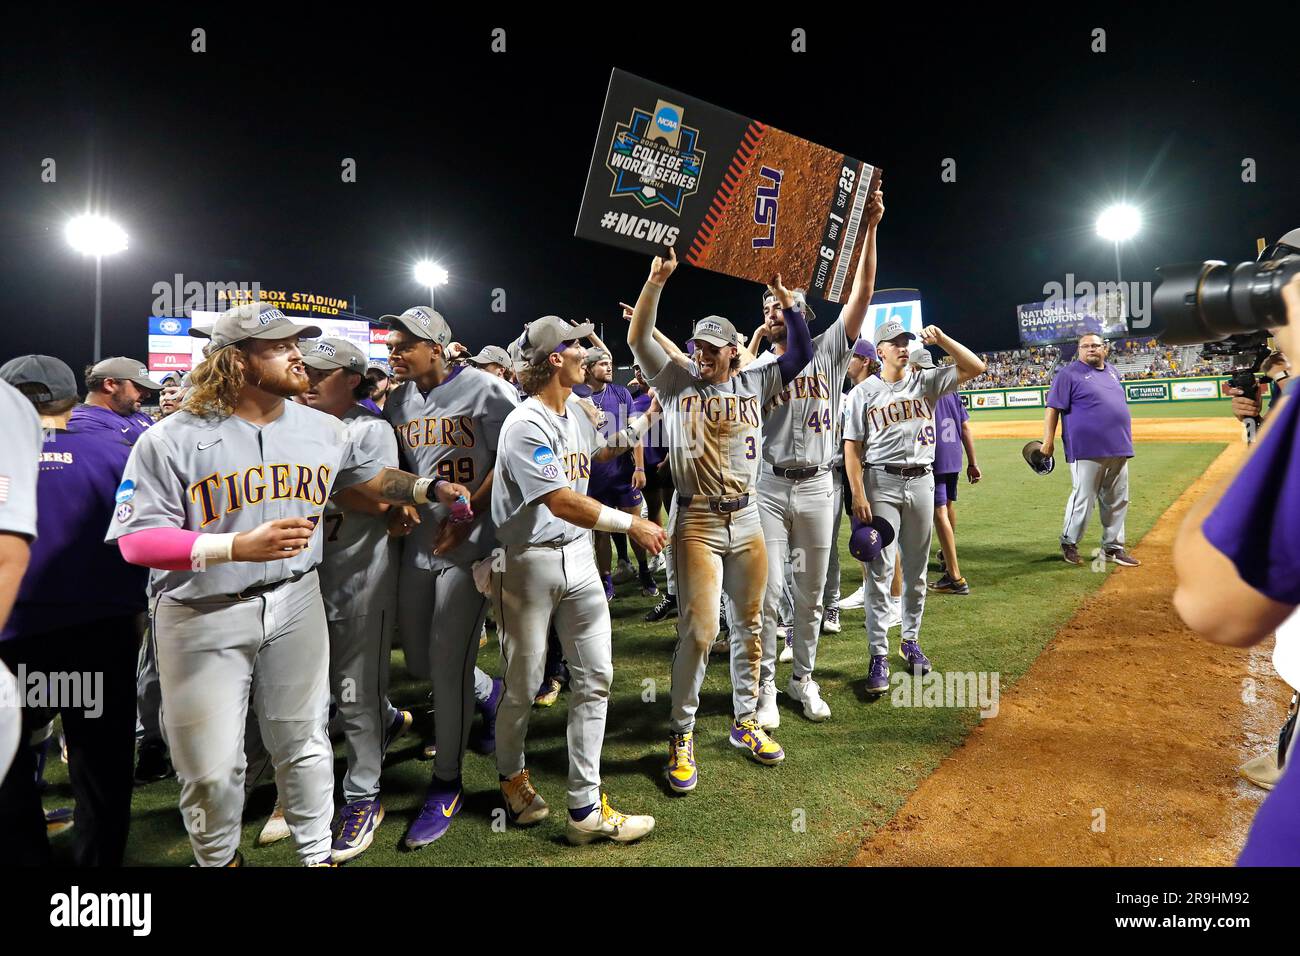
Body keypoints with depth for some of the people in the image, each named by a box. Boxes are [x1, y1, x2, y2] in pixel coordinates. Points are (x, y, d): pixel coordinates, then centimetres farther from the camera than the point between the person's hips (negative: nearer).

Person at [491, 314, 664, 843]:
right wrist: (632, 524, -22)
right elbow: (562, 503, -26)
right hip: (529, 563, -8)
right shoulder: (526, 424, -18)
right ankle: (512, 776, 37)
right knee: (522, 684, 8)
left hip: (577, 556, 8)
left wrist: (648, 417, 28)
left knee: (595, 677, 4)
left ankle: (585, 807, 14)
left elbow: (599, 450, 33)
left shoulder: (575, 412, 9)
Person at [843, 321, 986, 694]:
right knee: (880, 571, -5)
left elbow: (975, 367, 2)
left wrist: (940, 338, -5)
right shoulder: (864, 392, 0)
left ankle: (911, 641, 28)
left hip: (922, 481, 4)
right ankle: (879, 655, 0)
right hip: (881, 482, -3)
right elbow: (852, 447, -4)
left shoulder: (926, 382, 9)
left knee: (916, 569, 13)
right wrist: (858, 495, -13)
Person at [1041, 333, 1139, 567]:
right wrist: (1048, 440, -17)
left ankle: (1113, 547, 21)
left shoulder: (1111, 371, 17)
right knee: (1083, 499, -4)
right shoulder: (1069, 374, -5)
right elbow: (1053, 408, -10)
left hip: (1119, 449, 7)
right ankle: (1069, 543, 12)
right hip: (1087, 451, -7)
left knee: (1118, 501, 10)